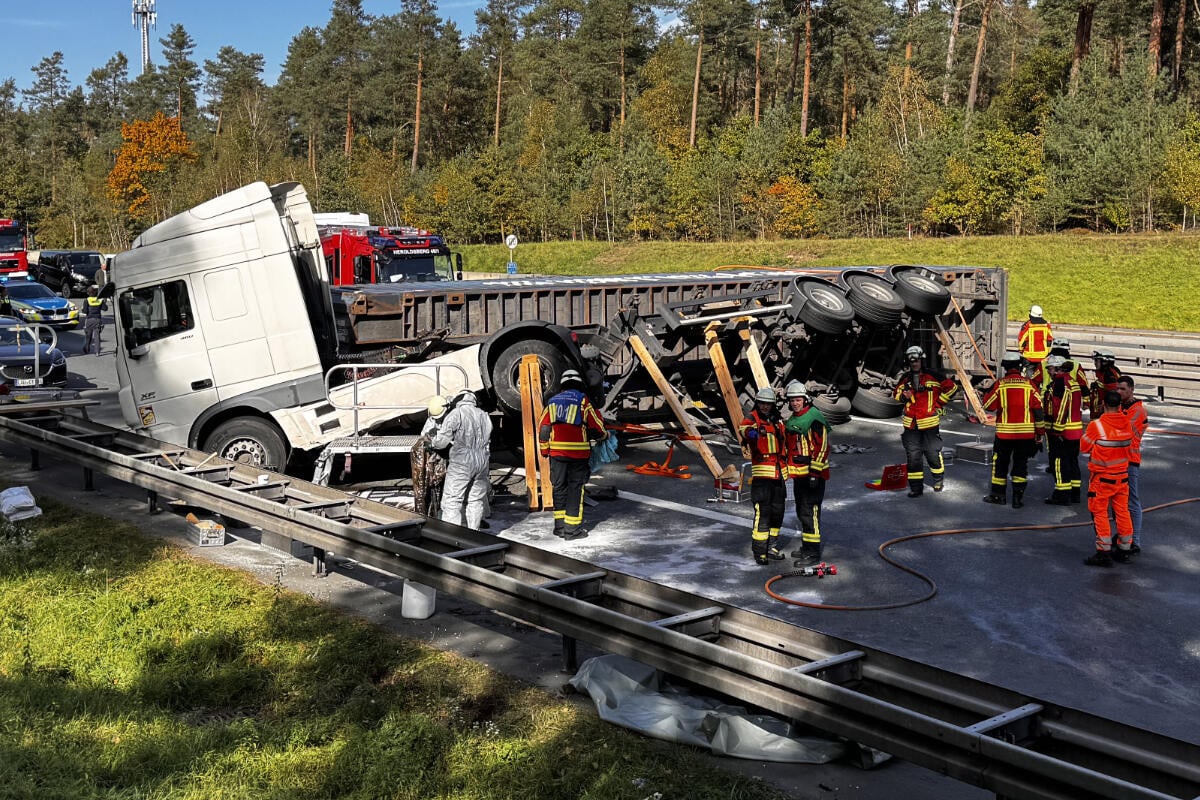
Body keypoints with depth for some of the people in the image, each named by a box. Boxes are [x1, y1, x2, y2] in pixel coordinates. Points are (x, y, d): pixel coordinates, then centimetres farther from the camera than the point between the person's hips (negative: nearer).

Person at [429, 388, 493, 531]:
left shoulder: (455, 414, -7)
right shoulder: (484, 416, 12)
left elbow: (442, 440, -9)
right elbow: (486, 440, 14)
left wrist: (432, 443, 11)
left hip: (461, 462, -6)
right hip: (482, 461, 6)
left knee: (452, 501, -3)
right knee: (476, 500, 12)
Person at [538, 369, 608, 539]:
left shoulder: (552, 402, 11)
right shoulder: (583, 401, -1)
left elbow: (543, 428, 11)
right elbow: (596, 425, 1)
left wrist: (545, 451, 20)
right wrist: (603, 435, 22)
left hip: (556, 451, 4)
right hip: (578, 452, -4)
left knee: (559, 487, 12)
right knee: (575, 488, 1)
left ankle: (560, 526, 16)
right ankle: (572, 529, 2)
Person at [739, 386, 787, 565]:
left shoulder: (778, 422, 17)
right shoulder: (752, 418, -4)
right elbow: (744, 427, -29)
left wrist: (785, 468, 27)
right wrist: (750, 432, -52)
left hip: (778, 473, 7)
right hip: (761, 472, -7)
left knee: (777, 512, 12)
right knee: (762, 512, -11)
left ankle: (772, 548, 24)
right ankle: (759, 551, -6)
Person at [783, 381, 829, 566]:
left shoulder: (815, 418, -15)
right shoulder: (791, 420, 14)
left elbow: (821, 447, -19)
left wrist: (814, 473, -21)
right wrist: (788, 471, 25)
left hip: (812, 474, -10)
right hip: (798, 474, 10)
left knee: (809, 512, -10)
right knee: (802, 512, 18)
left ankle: (813, 552, -6)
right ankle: (806, 546, 30)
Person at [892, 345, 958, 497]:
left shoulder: (932, 376, -5)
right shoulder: (905, 379, 8)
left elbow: (952, 387, -1)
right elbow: (895, 394, 19)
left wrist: (938, 403, -1)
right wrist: (903, 395, -4)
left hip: (930, 422, -4)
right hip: (910, 423, 4)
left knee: (933, 453, 3)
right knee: (912, 455, 3)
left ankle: (938, 479, 26)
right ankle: (916, 486, 9)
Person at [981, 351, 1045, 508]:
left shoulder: (999, 384, -6)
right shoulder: (1028, 384, -3)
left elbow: (988, 405, 0)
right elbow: (1038, 408, 0)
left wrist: (989, 392, 18)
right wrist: (1040, 430, 8)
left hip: (1004, 432, -1)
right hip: (1026, 432, 1)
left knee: (1000, 463, 13)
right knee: (1021, 464, 9)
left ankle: (998, 494, 18)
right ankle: (1018, 497, 8)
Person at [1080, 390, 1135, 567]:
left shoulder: (1096, 425, -18)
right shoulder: (1127, 423, -4)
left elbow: (1084, 448, -7)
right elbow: (1130, 445, 10)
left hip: (1101, 478, -5)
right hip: (1122, 476, 5)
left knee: (1099, 513, 2)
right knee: (1122, 511, 12)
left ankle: (1104, 553, 2)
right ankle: (1124, 551, 21)